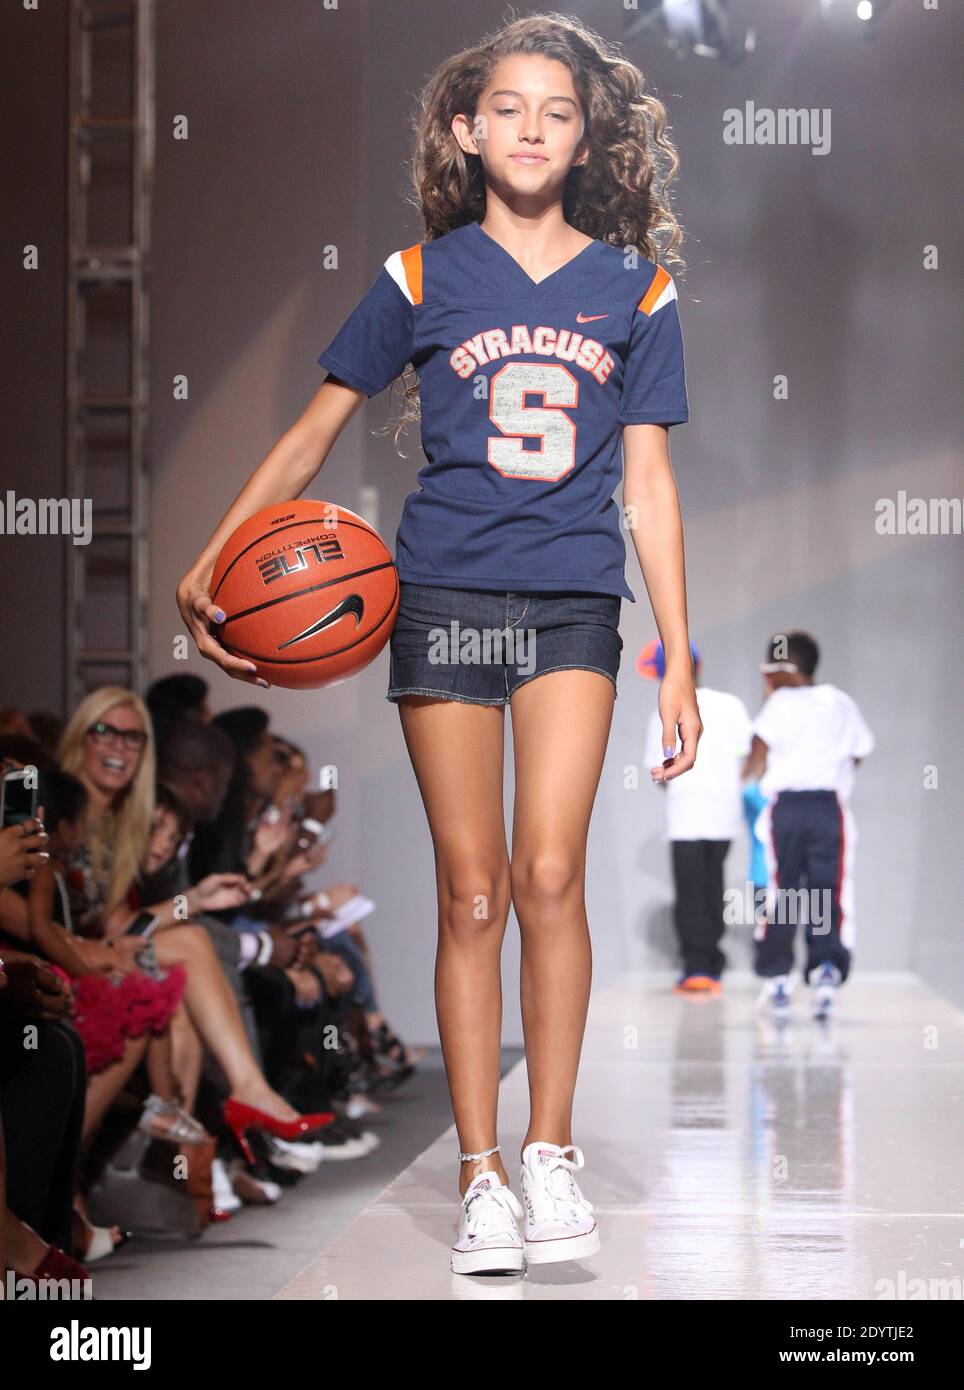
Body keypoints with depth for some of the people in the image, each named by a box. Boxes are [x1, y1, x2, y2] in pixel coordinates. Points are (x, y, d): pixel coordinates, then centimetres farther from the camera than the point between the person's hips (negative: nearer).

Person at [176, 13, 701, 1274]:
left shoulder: (635, 290, 6)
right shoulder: (424, 276, 4)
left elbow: (648, 486, 8)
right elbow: (316, 430, 8)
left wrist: (679, 665, 6)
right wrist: (211, 562, -3)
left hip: (573, 601, 0)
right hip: (444, 592, 0)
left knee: (550, 874, -13)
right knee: (471, 890, 1)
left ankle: (552, 1154, 0)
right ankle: (480, 1177, 7)